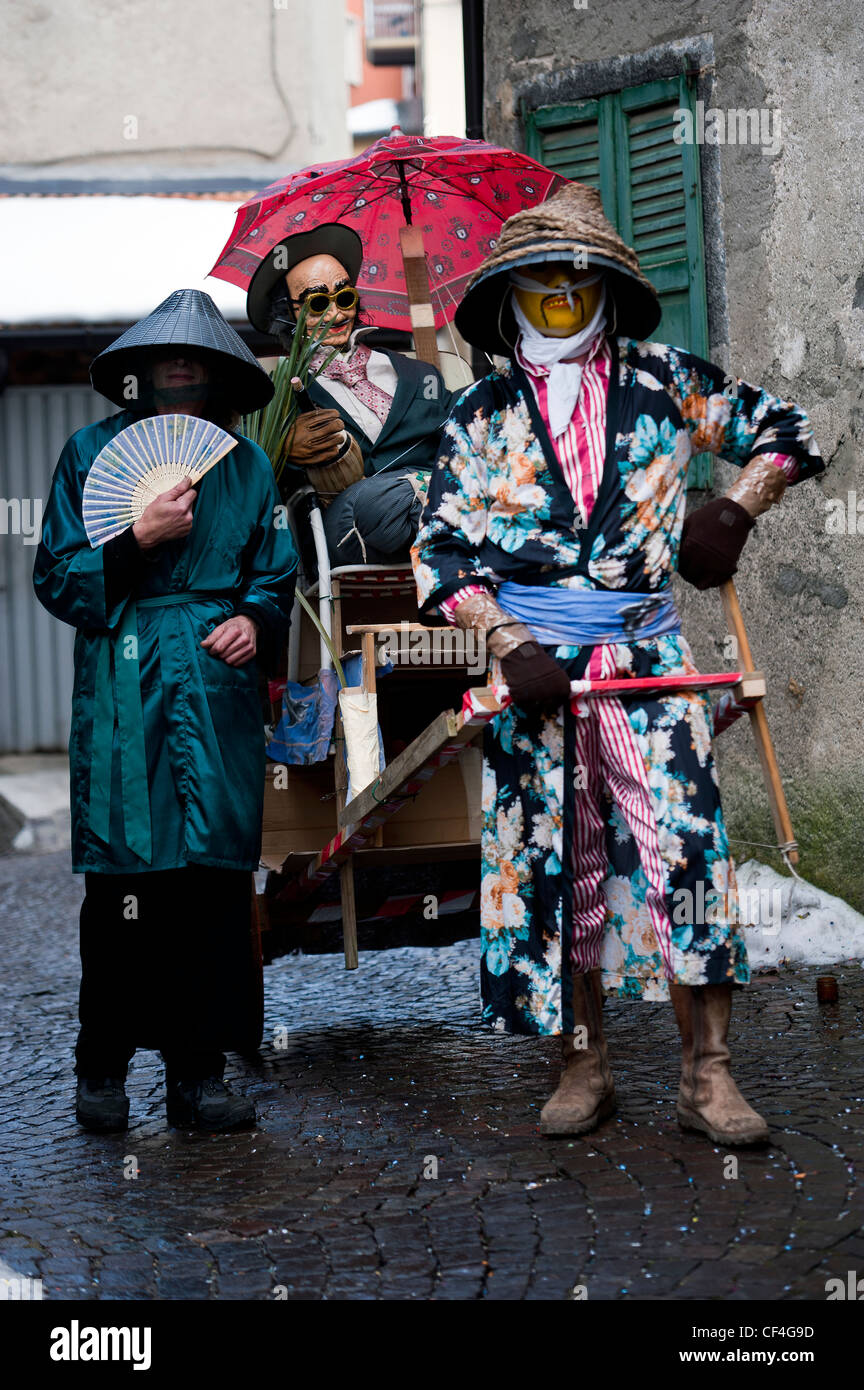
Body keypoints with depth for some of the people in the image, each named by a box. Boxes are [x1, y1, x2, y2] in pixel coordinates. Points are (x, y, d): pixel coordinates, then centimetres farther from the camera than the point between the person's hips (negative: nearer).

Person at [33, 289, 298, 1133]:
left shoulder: (247, 465, 16)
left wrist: (256, 621, -1)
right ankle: (103, 1065, 10)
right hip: (122, 696, -2)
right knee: (121, 886, -4)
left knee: (217, 882, -1)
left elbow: (275, 578, 20)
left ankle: (197, 1072, 8)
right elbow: (57, 579, 5)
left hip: (219, 690, 2)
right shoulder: (92, 452, 9)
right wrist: (138, 540, -9)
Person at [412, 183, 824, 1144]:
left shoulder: (660, 381, 8)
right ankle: (583, 1068, 15)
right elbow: (442, 550, 3)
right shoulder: (482, 415, 8)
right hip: (535, 667, 1)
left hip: (648, 662, 0)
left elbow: (783, 432, 17)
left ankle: (705, 1072, -3)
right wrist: (506, 644, -10)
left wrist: (734, 510, 0)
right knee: (552, 862, 3)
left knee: (684, 844, -9)